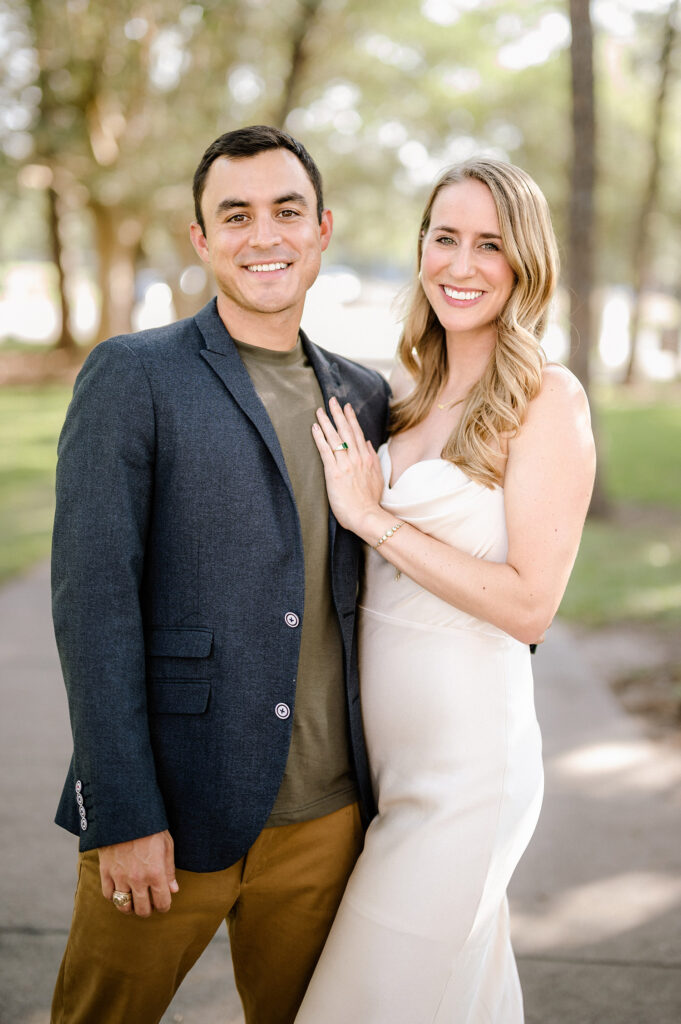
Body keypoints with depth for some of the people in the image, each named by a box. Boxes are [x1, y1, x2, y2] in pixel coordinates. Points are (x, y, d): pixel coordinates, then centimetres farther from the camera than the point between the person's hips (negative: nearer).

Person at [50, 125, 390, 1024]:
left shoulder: (364, 396, 9)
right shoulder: (132, 377, -7)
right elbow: (92, 597, -12)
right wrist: (123, 814, -15)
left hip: (326, 814, 4)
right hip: (173, 808, -4)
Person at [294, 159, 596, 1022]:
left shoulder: (547, 399, -13)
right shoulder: (409, 391, 7)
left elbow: (529, 605, -19)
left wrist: (372, 518, -17)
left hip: (465, 751, -6)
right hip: (384, 745, 7)